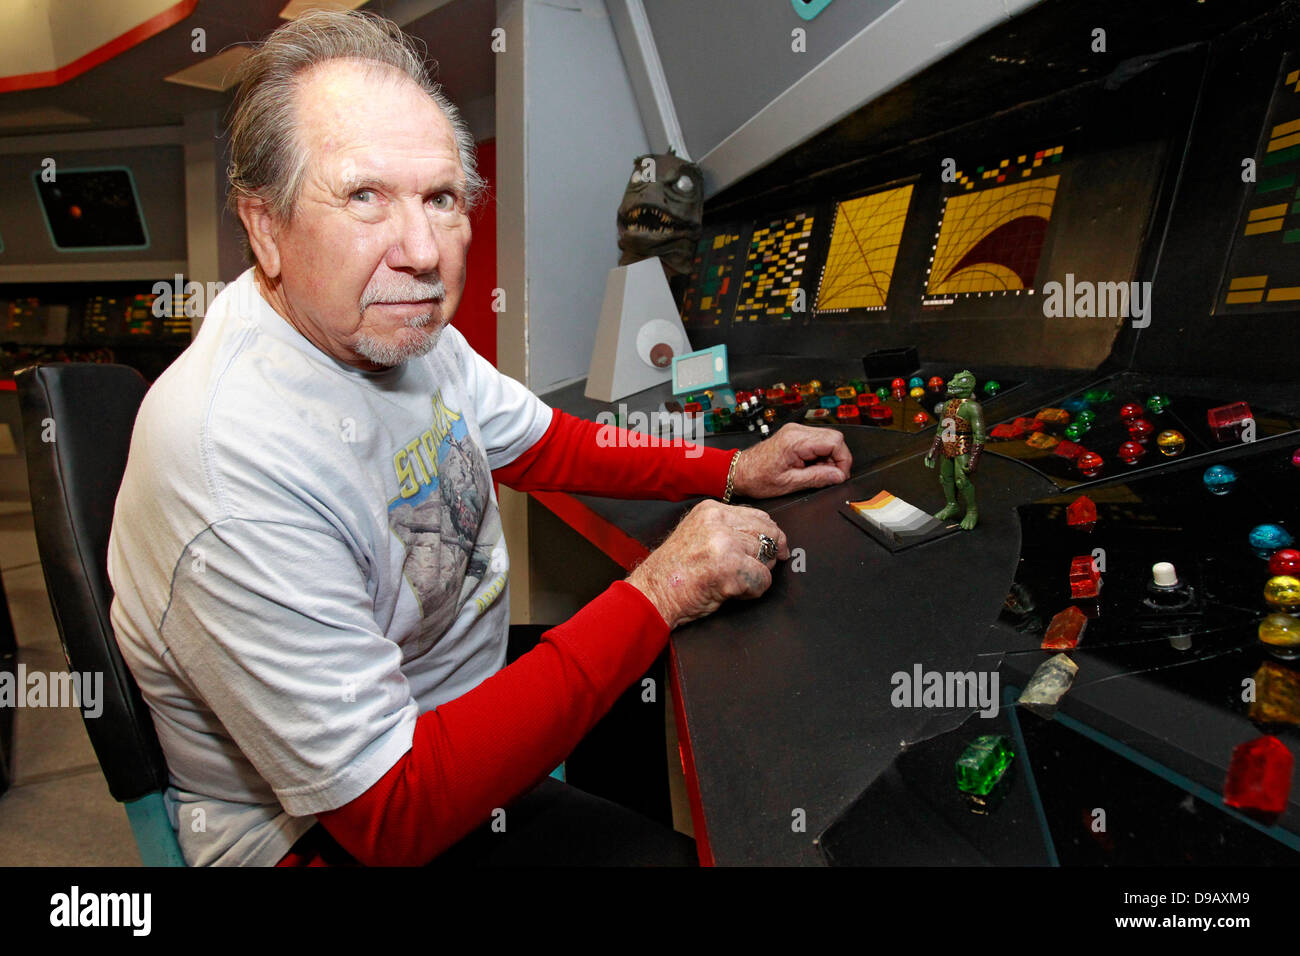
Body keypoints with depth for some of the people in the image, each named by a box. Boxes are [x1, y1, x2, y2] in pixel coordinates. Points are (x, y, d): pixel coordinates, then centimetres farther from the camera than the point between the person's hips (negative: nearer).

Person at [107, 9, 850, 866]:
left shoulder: (400, 323, -8)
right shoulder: (237, 475, -35)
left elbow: (536, 442, 9)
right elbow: (392, 816, -32)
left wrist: (733, 470, 0)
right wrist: (653, 597, -31)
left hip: (473, 683, 8)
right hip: (339, 833, -7)